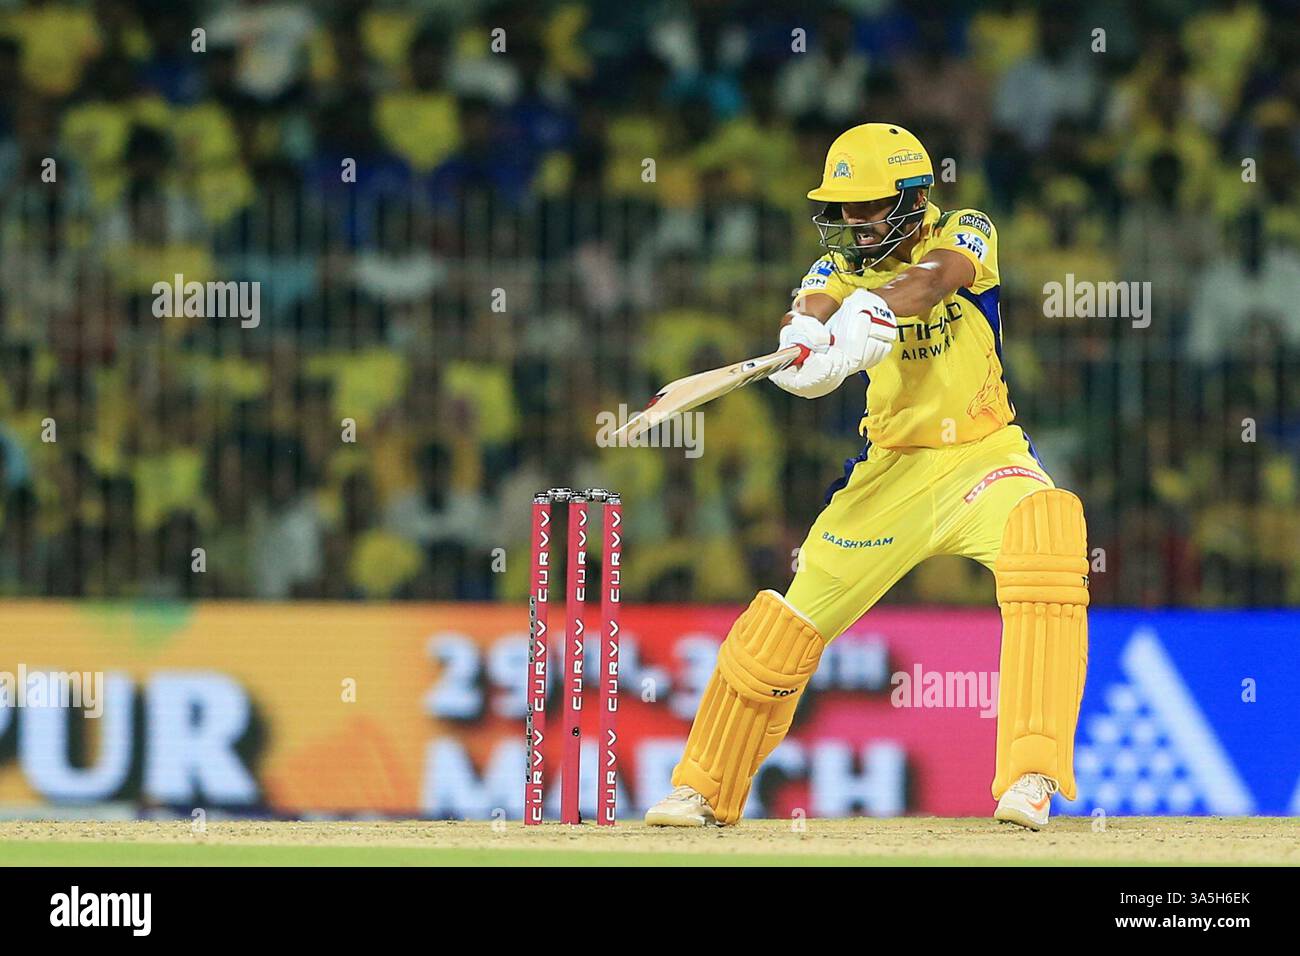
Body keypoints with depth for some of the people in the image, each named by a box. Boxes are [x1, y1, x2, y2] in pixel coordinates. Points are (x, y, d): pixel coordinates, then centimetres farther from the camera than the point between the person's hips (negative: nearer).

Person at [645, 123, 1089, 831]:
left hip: (982, 455, -3)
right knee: (790, 620, 1)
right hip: (891, 468, 3)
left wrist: (870, 310, -52)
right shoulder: (841, 265, -1)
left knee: (1045, 529, -35)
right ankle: (705, 789, 24)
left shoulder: (965, 234, -8)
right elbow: (811, 311, -23)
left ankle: (1031, 774, -37)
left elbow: (932, 276, -31)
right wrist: (802, 339, -48)